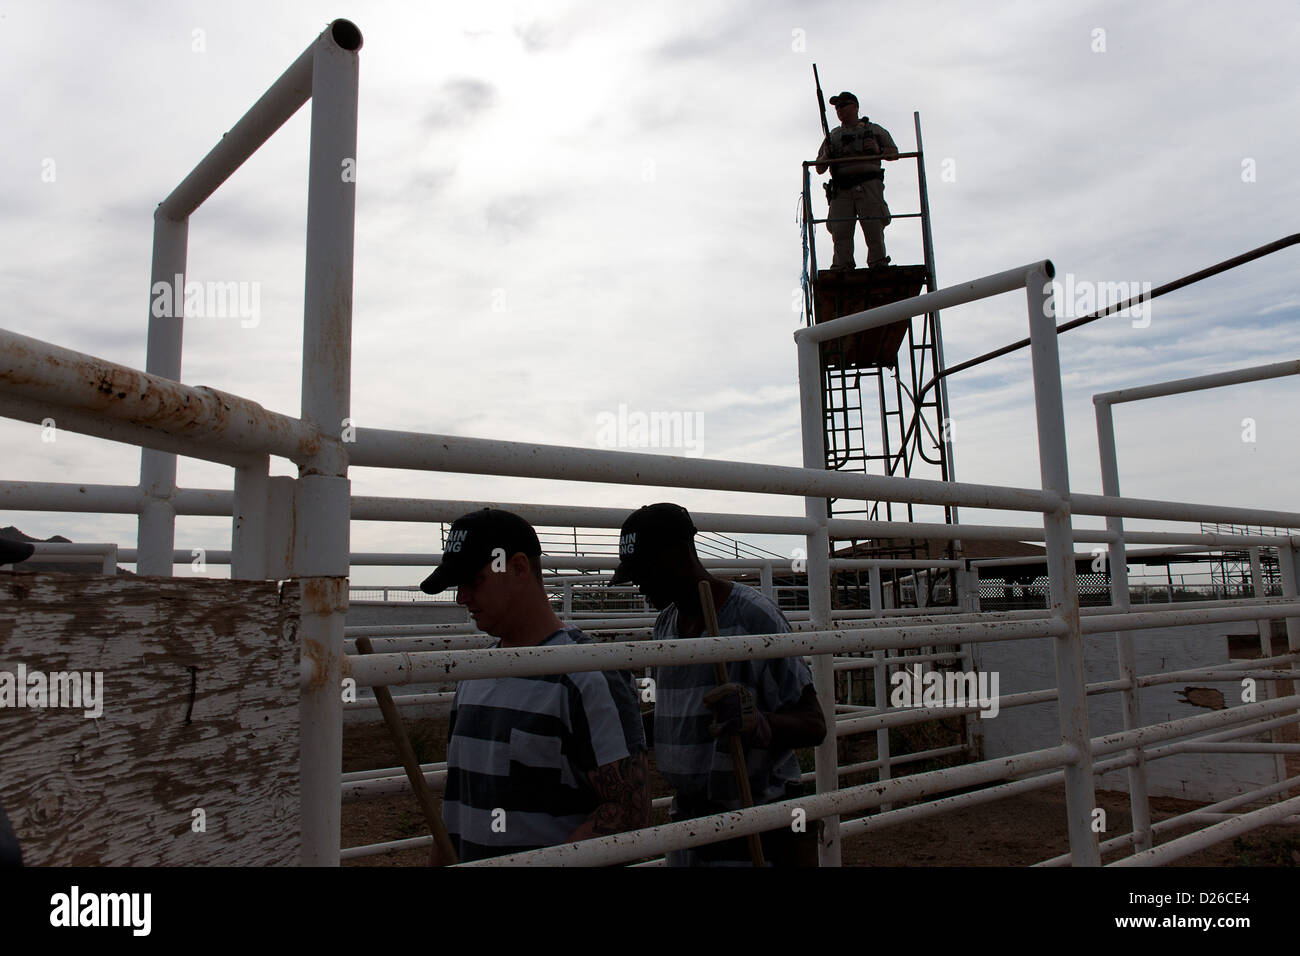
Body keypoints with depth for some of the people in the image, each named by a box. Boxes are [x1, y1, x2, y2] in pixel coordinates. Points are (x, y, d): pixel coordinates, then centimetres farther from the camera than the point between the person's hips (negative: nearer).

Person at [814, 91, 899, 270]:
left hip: (868, 186, -2)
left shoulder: (874, 130, 19)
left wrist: (878, 151, -2)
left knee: (874, 228, -13)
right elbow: (820, 168, 21)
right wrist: (826, 156, 0)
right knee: (840, 231, -11)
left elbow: (894, 153, 18)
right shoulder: (833, 136, 25)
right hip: (841, 191, 2)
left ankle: (879, 266, -14)